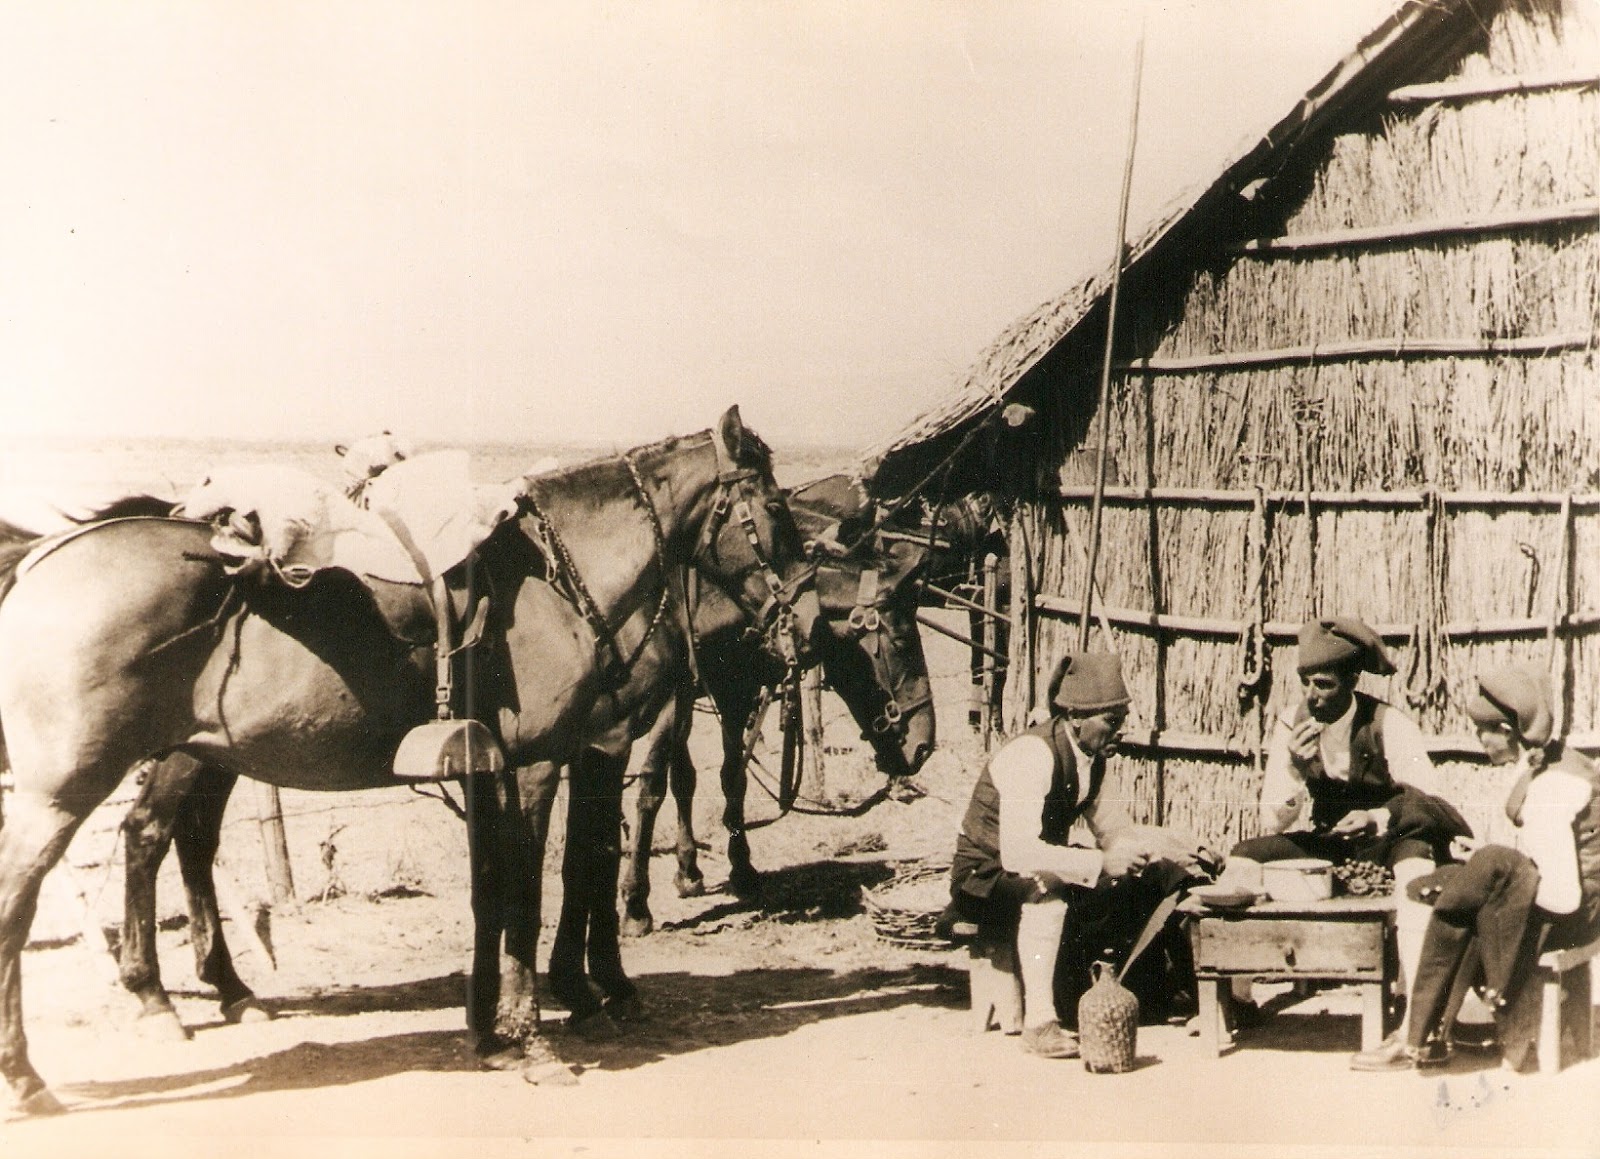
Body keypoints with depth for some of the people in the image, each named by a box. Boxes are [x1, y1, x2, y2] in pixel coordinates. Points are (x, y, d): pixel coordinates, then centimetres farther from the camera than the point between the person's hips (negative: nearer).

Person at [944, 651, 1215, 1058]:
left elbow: (1116, 829, 9)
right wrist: (1099, 864, -41)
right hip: (984, 879, -8)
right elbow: (1018, 852, -37)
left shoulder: (1091, 757, 0)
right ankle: (1039, 1021, -37)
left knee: (1147, 880, -1)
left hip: (1045, 874, 8)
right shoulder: (1031, 754, -26)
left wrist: (1177, 849, -7)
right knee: (1046, 886, -39)